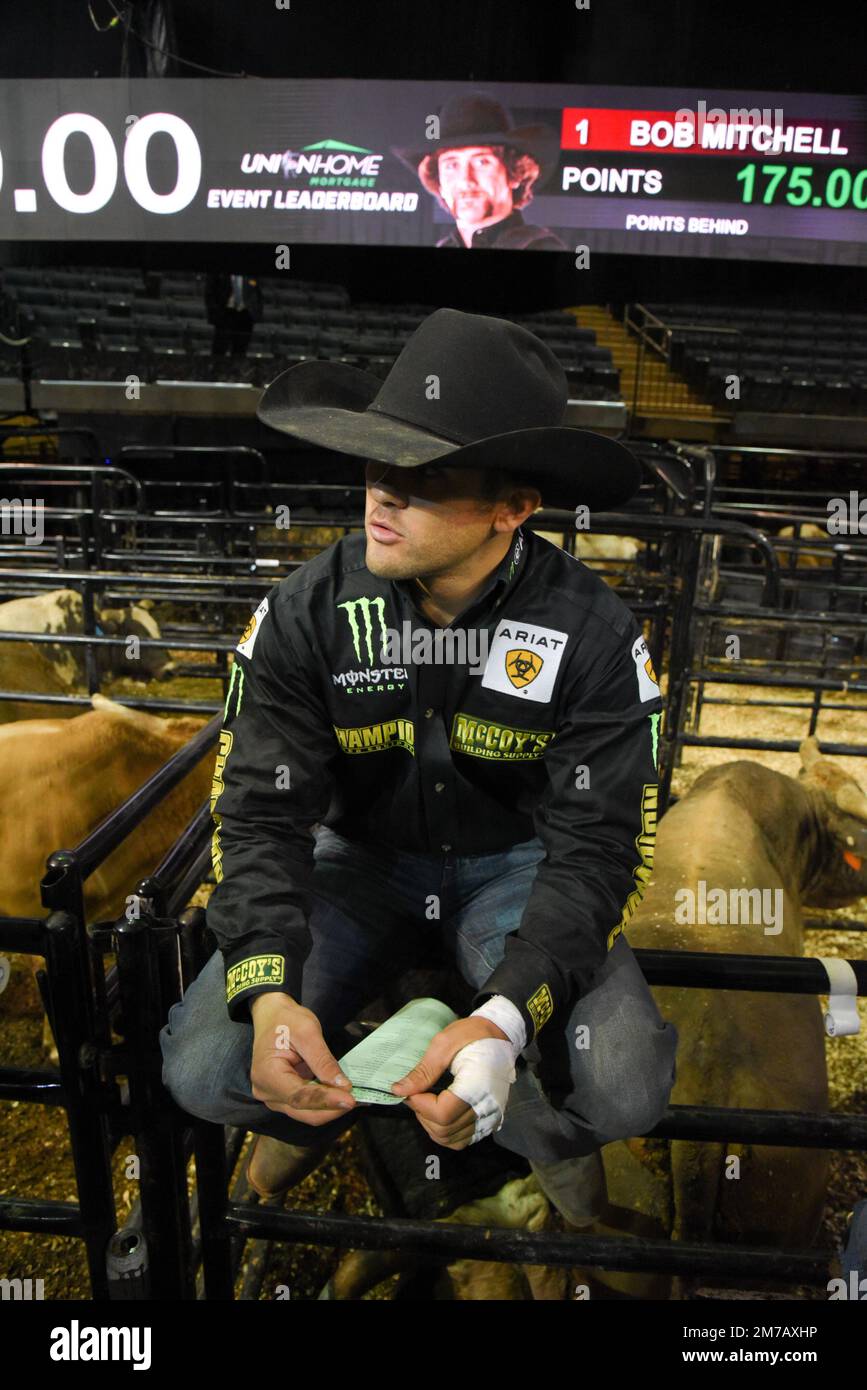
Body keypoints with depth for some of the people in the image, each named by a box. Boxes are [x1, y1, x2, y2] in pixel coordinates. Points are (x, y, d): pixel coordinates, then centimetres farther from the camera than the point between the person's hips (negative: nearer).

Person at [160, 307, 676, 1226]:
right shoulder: (304, 613, -17)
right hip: (362, 859, 1)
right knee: (204, 1070, -19)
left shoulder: (594, 635, -20)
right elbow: (258, 812, -14)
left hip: (517, 867, 0)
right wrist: (270, 996, -31)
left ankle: (536, 1125, 14)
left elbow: (596, 846, -19)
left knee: (624, 1090, -25)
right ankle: (324, 1106, 17)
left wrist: (507, 1017, -36)